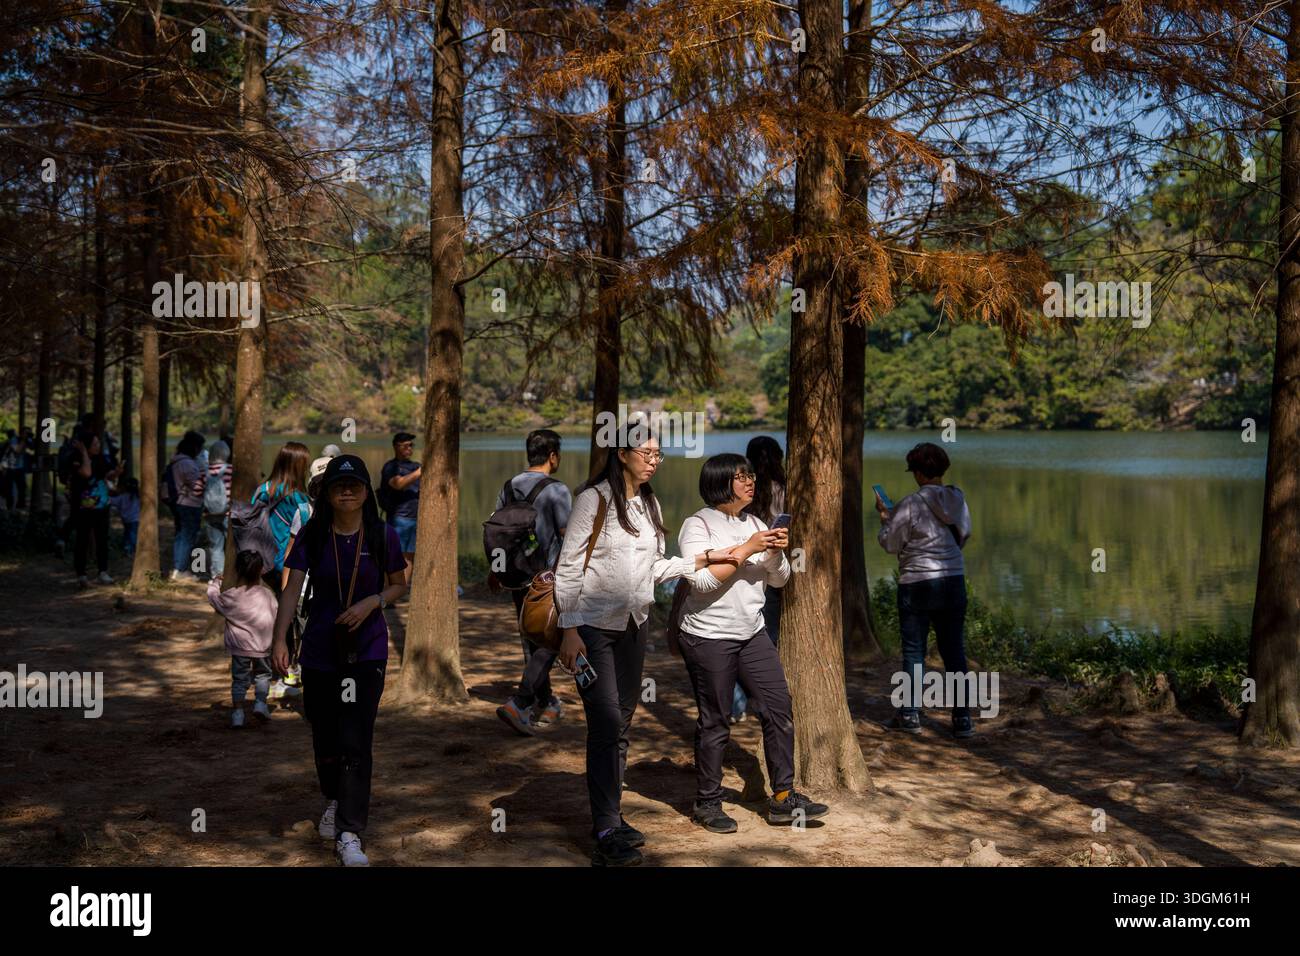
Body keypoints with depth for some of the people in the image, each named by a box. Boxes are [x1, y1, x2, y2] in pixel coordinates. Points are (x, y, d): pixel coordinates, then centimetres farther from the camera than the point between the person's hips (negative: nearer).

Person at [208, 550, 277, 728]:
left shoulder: (232, 596, -11)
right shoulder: (267, 594, -6)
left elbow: (213, 598, 7)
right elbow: (274, 617, 4)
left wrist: (215, 582, 23)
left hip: (240, 647, -1)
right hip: (263, 646, 1)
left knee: (239, 679, 10)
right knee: (262, 675, 20)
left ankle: (238, 711, 6)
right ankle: (260, 702, 5)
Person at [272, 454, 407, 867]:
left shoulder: (383, 536, -3)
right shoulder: (311, 537, -4)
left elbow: (399, 585, 8)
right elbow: (293, 589, -11)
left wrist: (373, 602, -12)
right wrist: (280, 639, -23)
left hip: (367, 650, -1)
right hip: (319, 647, 2)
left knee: (356, 741, -9)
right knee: (323, 734, 13)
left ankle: (349, 835, -6)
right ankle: (333, 800, 41)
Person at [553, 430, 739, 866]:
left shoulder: (649, 503, 11)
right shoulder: (594, 499, -11)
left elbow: (654, 567, 13)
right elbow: (568, 568, -12)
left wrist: (703, 560, 2)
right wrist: (570, 631, -17)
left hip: (634, 624, 7)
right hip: (594, 625, -7)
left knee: (622, 721, 11)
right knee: (606, 722, -10)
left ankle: (611, 816, 22)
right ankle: (607, 832, -5)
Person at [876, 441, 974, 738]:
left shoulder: (910, 505, -14)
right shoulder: (958, 499, 3)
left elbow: (890, 543, -5)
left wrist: (884, 515, 10)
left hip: (917, 583, -4)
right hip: (954, 580, 4)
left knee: (913, 650, 8)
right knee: (954, 650, 9)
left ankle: (910, 714, 14)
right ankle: (962, 719, 8)